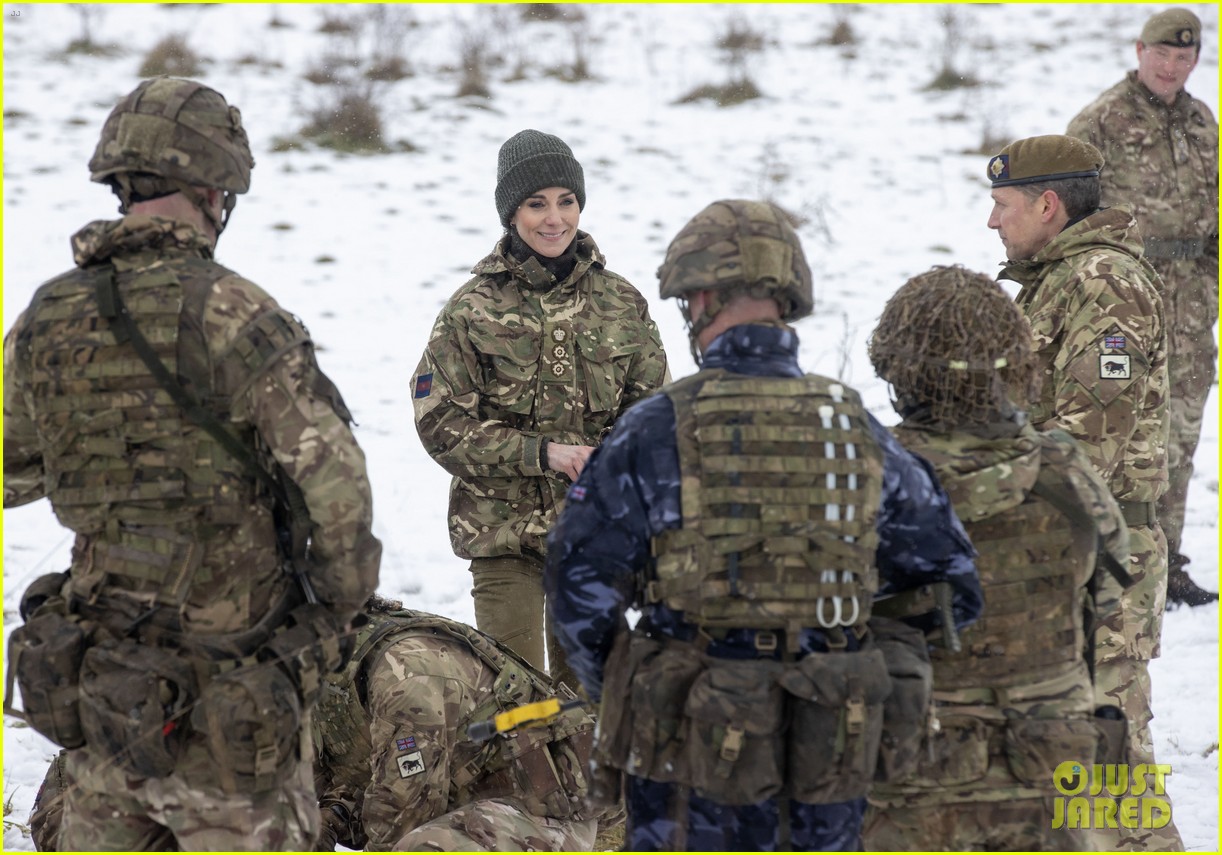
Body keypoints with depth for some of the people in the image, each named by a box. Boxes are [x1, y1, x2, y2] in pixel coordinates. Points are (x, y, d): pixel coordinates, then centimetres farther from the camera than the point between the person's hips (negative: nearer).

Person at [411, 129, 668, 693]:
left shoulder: (620, 302, 5)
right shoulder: (473, 309, -5)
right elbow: (442, 425, -8)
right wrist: (542, 453, -18)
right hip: (503, 534, -3)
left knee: (587, 687, 10)